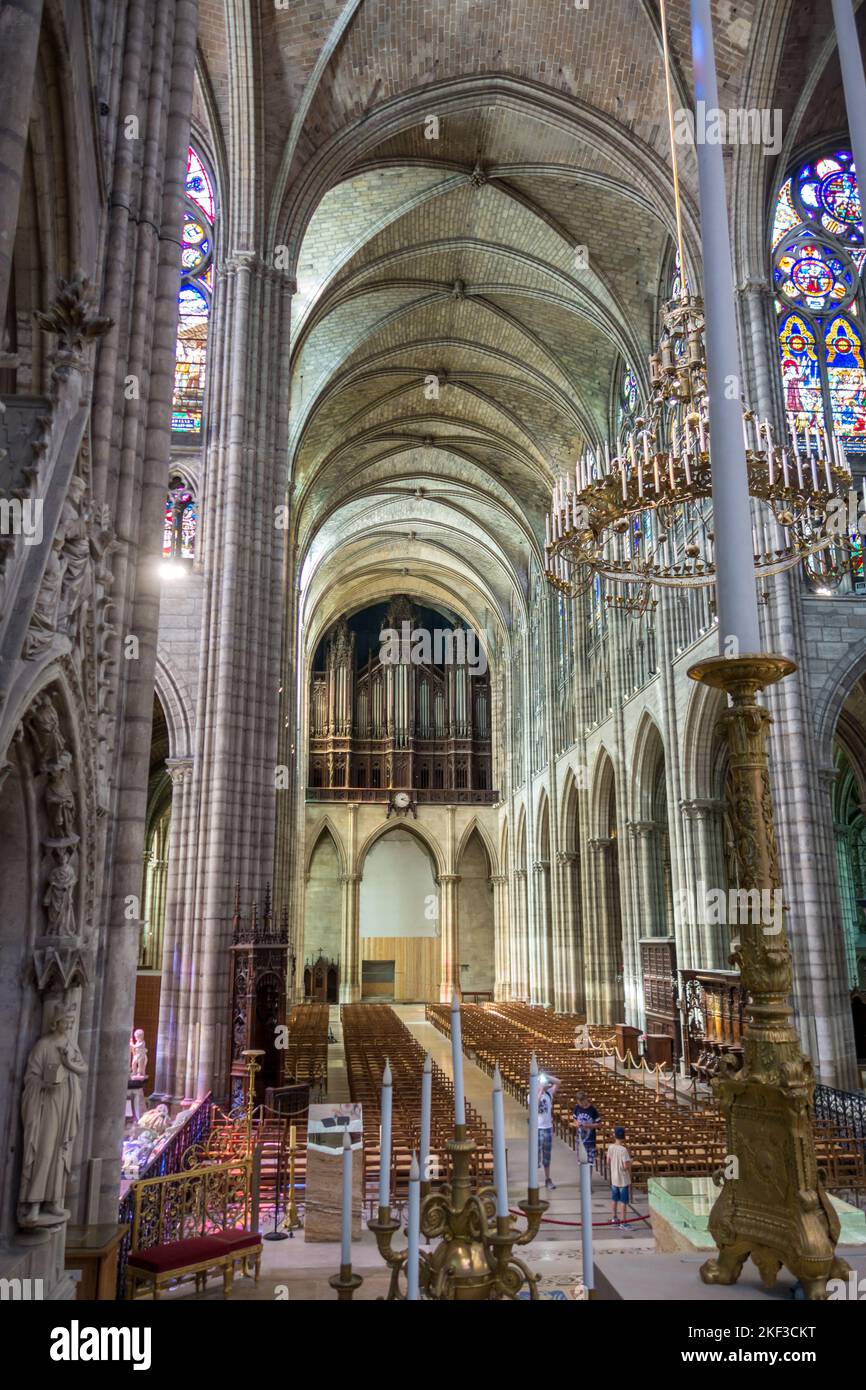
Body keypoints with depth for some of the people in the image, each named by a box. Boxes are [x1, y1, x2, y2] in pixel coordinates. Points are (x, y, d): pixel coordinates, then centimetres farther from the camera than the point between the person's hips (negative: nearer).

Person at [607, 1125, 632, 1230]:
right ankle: (623, 1223, 9)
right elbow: (626, 1166, -25)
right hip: (623, 1179, -6)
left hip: (614, 1178, 6)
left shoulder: (610, 1147, -4)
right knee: (623, 1201, 4)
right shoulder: (624, 1150, -24)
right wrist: (630, 1163, -5)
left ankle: (615, 1218, 36)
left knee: (615, 1199, 21)